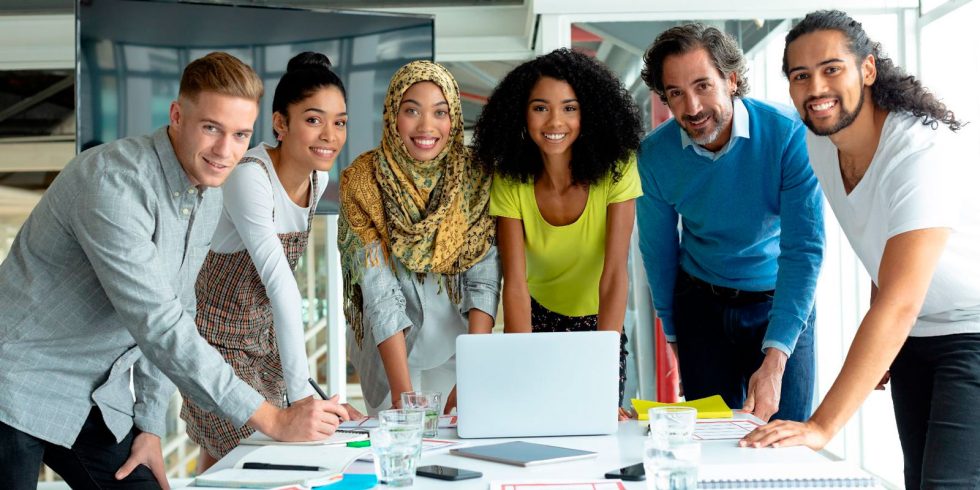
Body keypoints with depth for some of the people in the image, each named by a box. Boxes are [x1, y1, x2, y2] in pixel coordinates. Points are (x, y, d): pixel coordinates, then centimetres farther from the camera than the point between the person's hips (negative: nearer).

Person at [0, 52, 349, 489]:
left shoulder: (209, 199, 2)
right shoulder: (114, 182, -26)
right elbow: (157, 324, -30)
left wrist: (151, 424, 5)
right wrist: (271, 420, -29)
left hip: (95, 399, 8)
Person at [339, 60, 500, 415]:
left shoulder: (476, 178, -9)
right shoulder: (364, 182, -15)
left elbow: (485, 281, -13)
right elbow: (379, 293, -21)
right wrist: (403, 392, -28)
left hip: (458, 343, 2)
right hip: (390, 348, -2)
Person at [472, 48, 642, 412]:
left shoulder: (616, 169, -22)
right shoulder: (510, 179, -17)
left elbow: (614, 274, -27)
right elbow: (515, 282, -23)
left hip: (599, 324, -1)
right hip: (538, 320, 1)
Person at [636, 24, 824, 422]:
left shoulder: (789, 135, -22)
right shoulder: (654, 155, -13)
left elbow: (804, 249, -25)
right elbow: (658, 250, 2)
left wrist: (774, 360, -32)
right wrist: (672, 331, 9)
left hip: (779, 301, -2)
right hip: (701, 303, 2)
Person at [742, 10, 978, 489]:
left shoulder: (923, 150, -27)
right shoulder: (819, 145, -3)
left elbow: (898, 303, -34)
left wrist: (822, 426, -38)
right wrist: (877, 350, 7)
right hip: (913, 337, 7)